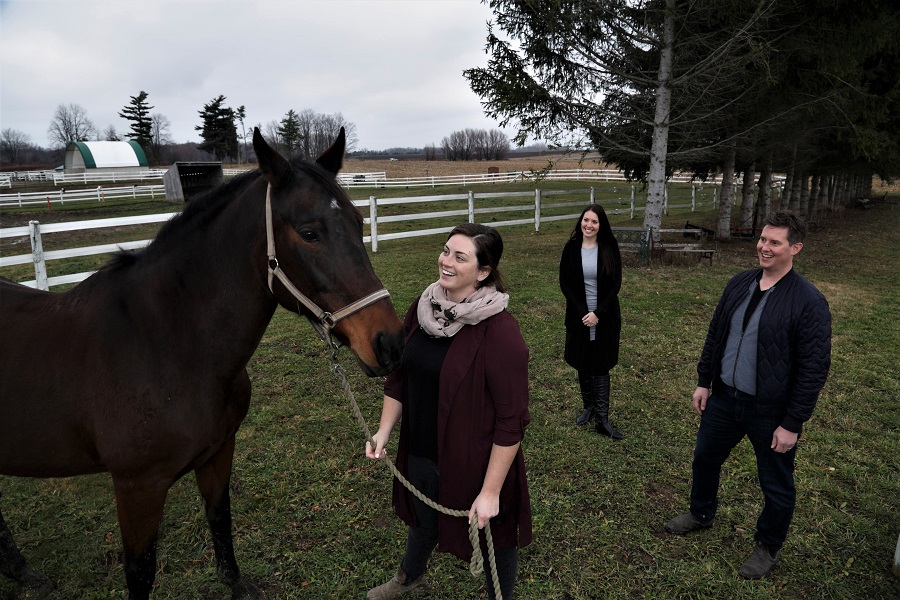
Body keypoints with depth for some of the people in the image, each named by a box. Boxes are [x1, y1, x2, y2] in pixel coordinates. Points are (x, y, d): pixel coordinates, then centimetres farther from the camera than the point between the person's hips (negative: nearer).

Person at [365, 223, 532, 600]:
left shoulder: (499, 332, -27)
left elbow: (511, 420, -24)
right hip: (420, 454, 7)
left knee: (492, 540, 20)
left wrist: (491, 491, -20)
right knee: (422, 521, 33)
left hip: (474, 464, -6)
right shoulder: (422, 309, -6)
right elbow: (398, 375, 6)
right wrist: (384, 430, 1)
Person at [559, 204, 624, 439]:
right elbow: (564, 283, -2)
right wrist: (582, 312, -11)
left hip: (605, 317, -1)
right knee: (582, 364, 11)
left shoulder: (610, 249, -4)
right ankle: (588, 406, 28)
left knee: (601, 366, 2)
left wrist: (598, 313, -15)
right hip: (579, 316, 2)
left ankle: (602, 419, 5)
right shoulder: (571, 248, -2)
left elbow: (615, 284, -5)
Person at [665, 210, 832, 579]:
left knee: (776, 485, 14)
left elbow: (814, 369, -17)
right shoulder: (739, 284, 1)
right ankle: (701, 514, 48)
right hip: (725, 398, 6)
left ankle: (769, 547, 39)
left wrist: (792, 423, -16)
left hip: (772, 412, -5)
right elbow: (714, 336, 10)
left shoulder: (808, 302, -18)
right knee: (705, 458, 22)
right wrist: (704, 381, 9)